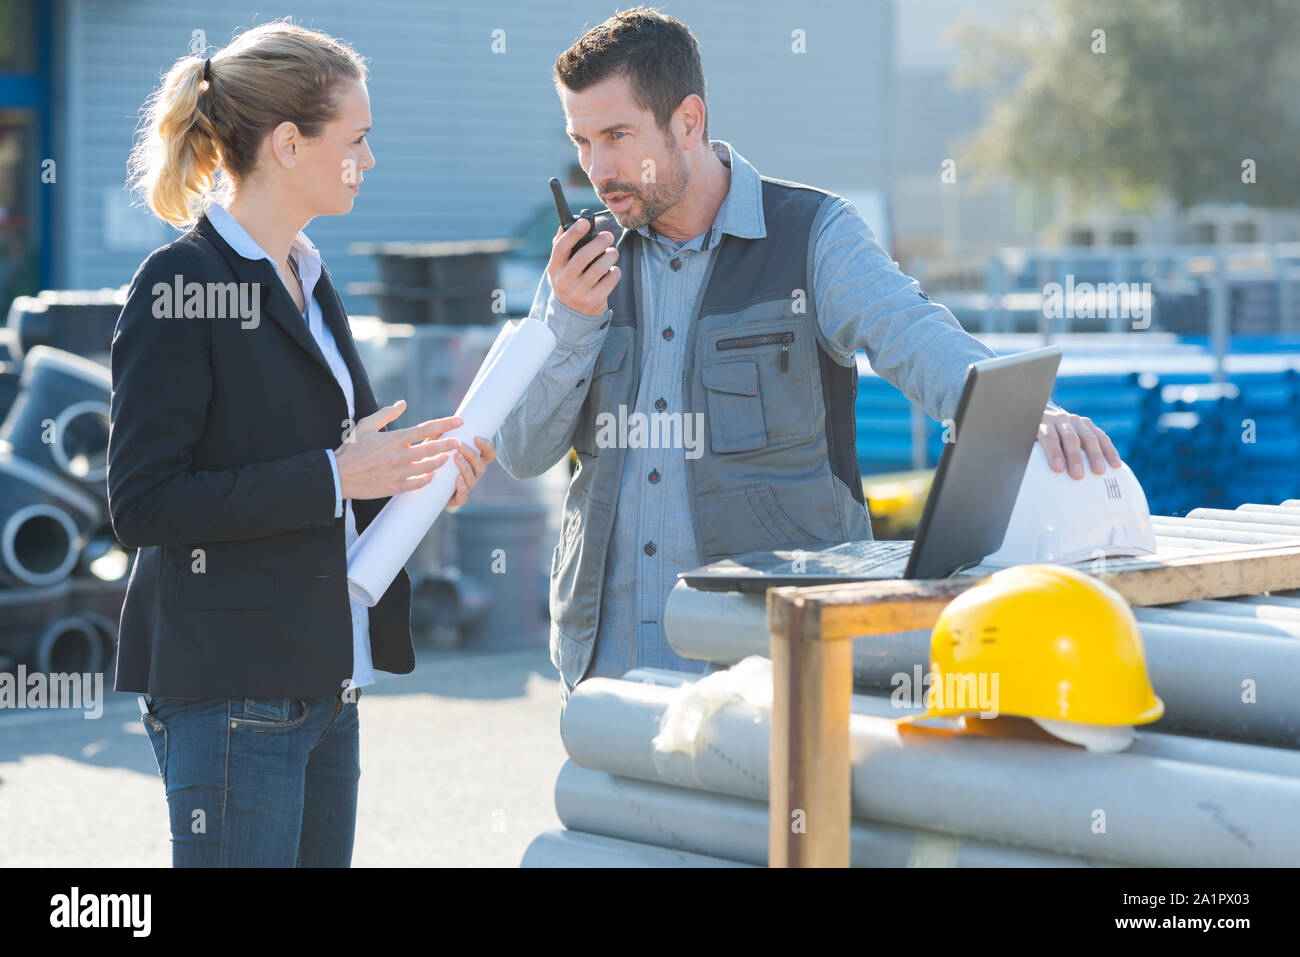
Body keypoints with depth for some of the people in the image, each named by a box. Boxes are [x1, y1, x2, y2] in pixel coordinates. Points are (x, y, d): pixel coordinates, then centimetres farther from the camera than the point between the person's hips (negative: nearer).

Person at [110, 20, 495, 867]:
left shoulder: (308, 281, 16)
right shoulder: (180, 285, -11)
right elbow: (143, 503, -17)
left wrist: (415, 474, 6)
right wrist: (332, 478, -18)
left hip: (325, 687, 9)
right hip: (230, 693, -9)